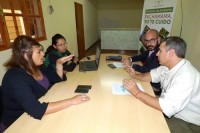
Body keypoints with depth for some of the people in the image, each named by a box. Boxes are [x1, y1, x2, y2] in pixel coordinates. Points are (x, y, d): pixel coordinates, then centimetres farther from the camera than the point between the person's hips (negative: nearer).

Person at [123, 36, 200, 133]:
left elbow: (166, 107, -36)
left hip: (187, 123, -6)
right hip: (169, 109, 7)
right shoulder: (167, 66, -5)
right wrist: (135, 75, -7)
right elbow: (151, 75, 11)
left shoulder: (186, 76, -31)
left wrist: (137, 92, -31)